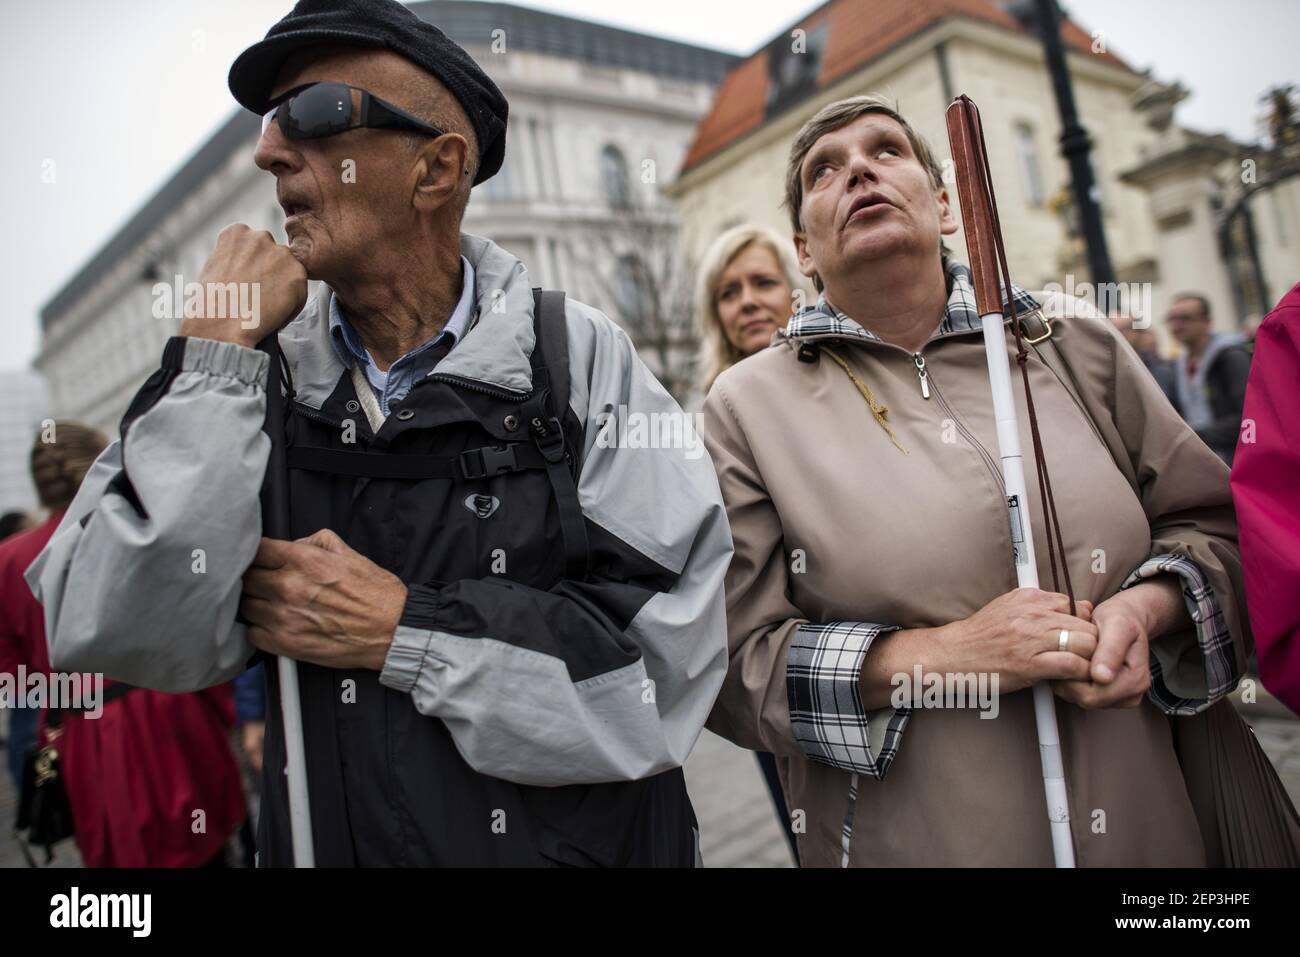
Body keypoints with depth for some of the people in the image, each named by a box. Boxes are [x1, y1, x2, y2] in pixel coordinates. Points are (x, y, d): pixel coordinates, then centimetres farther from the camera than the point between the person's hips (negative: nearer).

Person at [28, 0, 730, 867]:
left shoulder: (579, 357, -12)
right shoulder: (261, 379, -5)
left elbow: (673, 650, -19)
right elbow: (120, 639, -15)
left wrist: (404, 632, -19)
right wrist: (212, 356, -18)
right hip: (328, 839, 2)